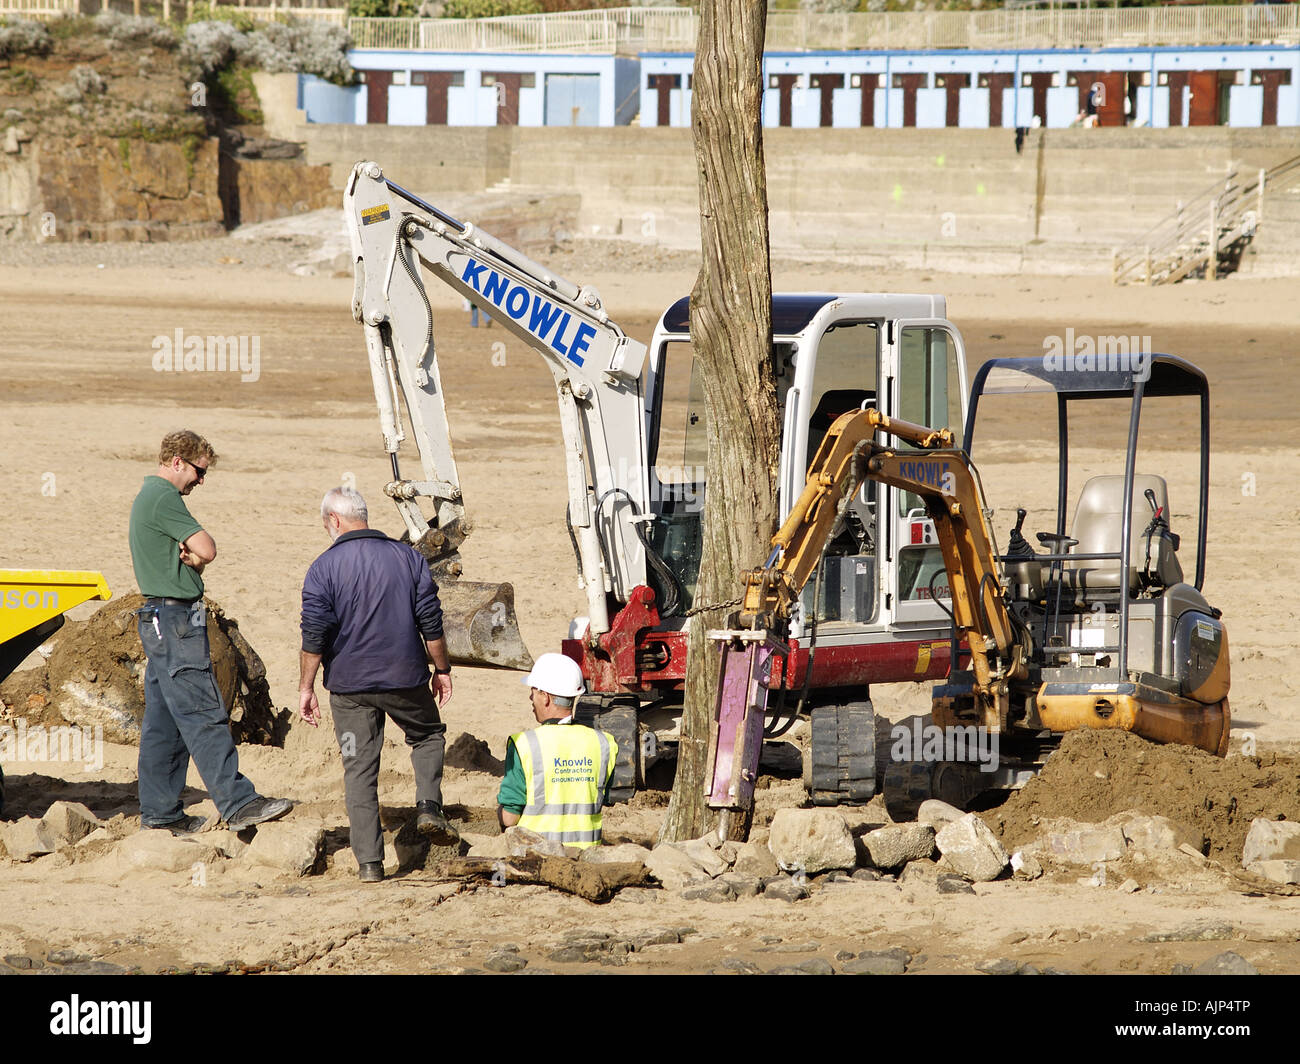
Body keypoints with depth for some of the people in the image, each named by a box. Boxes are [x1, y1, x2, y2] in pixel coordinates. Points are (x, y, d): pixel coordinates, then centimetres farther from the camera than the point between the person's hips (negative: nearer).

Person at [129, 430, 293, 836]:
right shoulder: (163, 498, -15)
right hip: (175, 618, -11)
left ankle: (159, 810, 13)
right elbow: (207, 550, -21)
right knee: (203, 714, -12)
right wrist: (194, 557, 1)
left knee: (163, 719, 11)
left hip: (157, 618, 11)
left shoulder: (146, 497, 18)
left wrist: (187, 557, -3)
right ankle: (237, 803, -15)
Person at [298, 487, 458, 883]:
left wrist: (306, 687, -2)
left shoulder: (324, 568, -7)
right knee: (429, 735, 26)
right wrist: (442, 669, 13)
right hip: (405, 678, 1)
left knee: (359, 770, 5)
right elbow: (431, 623, 2)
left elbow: (314, 637, -10)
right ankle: (428, 807, 3)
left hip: (350, 685, -1)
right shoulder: (407, 557, 0)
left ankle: (369, 862, 2)